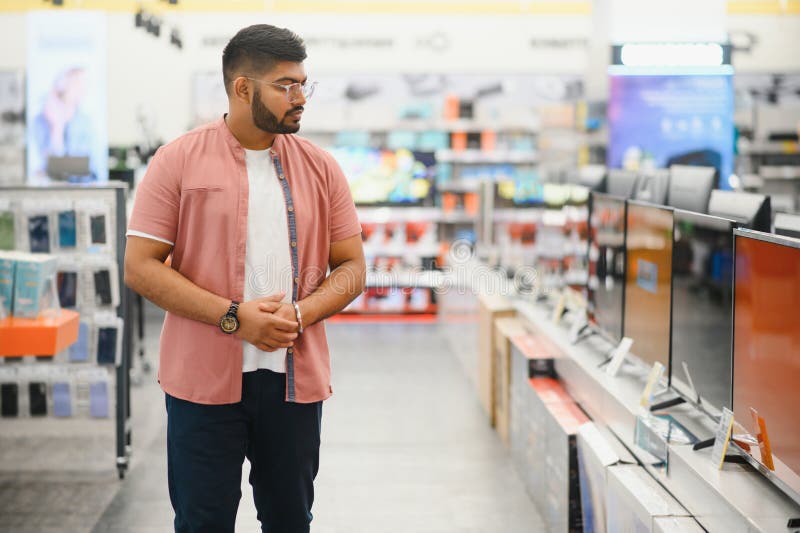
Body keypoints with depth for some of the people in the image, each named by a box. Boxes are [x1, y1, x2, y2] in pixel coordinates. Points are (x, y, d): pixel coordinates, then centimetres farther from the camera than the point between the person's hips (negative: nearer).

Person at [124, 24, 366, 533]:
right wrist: (233, 316, -16)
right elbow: (141, 266, -7)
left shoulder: (320, 167, 6)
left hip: (295, 376, 3)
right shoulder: (179, 161, -3)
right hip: (204, 377, -3)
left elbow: (352, 266, 8)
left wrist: (299, 314, -12)